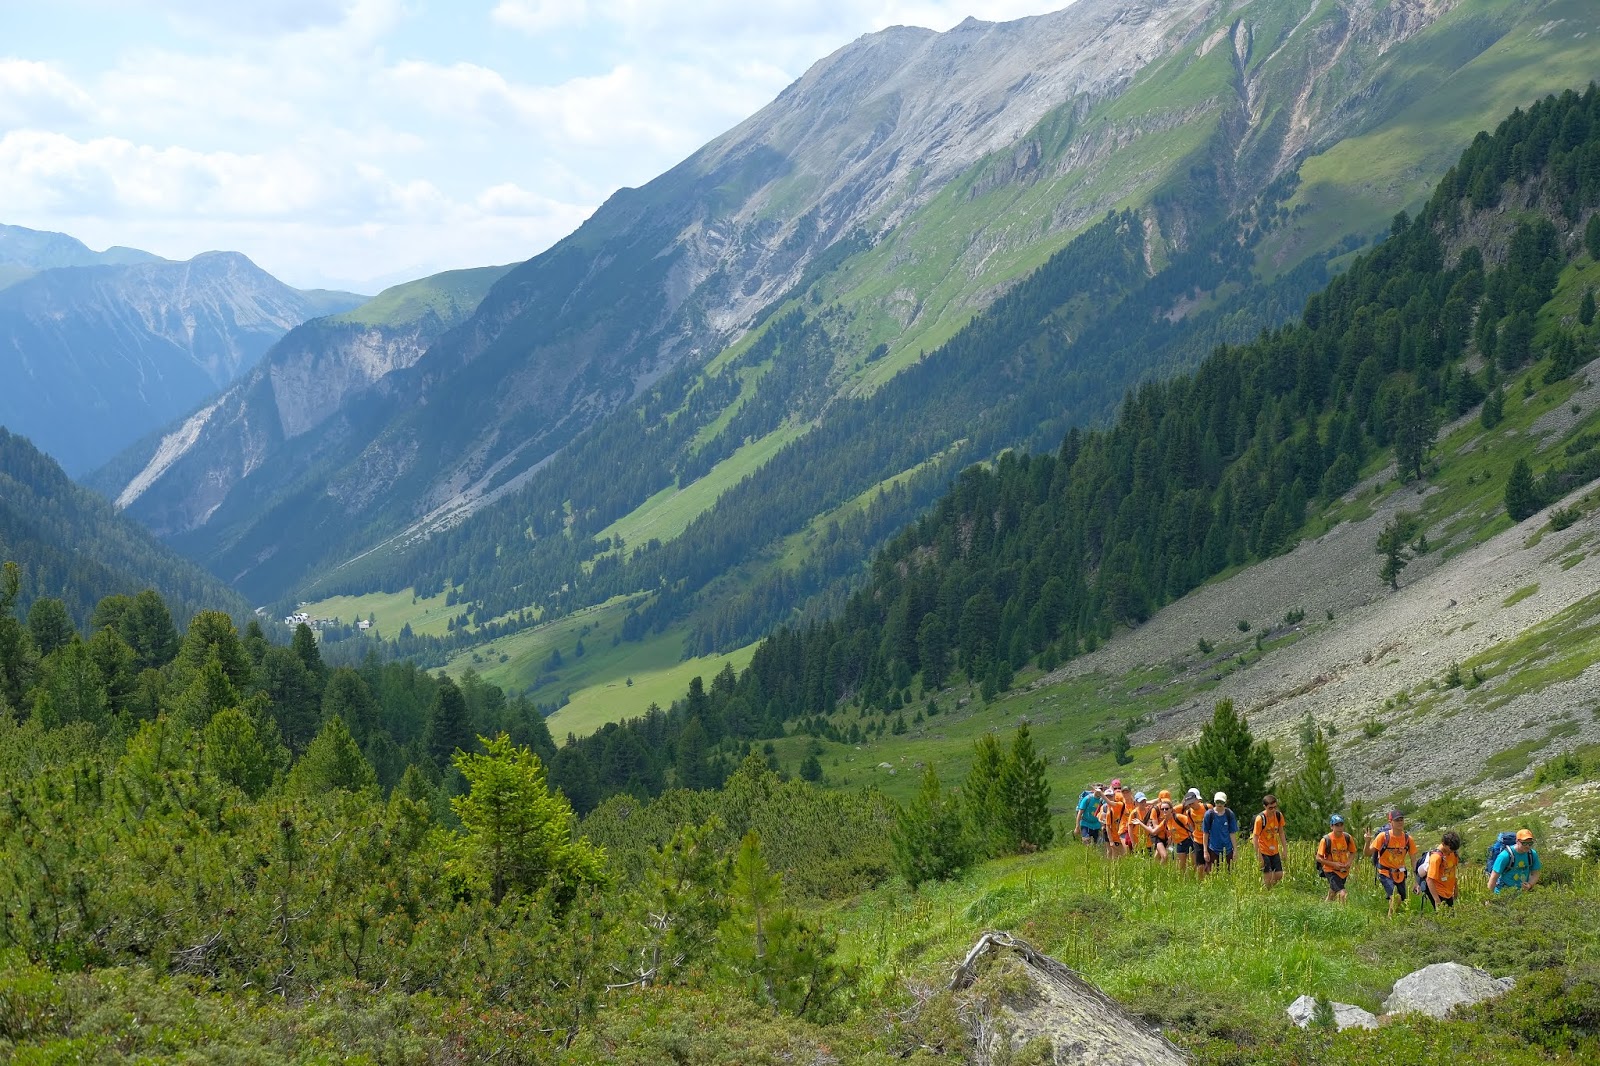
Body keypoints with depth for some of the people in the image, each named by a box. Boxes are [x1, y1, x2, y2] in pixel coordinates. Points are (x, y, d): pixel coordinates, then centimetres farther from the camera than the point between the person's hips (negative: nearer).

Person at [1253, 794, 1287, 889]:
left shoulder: (1279, 815, -3)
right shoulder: (1260, 818, -20)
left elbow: (1281, 833, 10)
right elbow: (1255, 837, -16)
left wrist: (1284, 849, 8)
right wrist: (1259, 856, -18)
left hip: (1275, 851, 5)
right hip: (1263, 851, -5)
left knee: (1279, 876, 4)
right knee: (1268, 877, -9)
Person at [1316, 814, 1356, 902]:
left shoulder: (1348, 838, -6)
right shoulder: (1326, 840, -16)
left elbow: (1352, 852, 11)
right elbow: (1319, 858, -10)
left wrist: (1348, 863, -9)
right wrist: (1333, 864, -20)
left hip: (1343, 871, 5)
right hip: (1330, 871, -5)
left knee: (1333, 894, 19)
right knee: (1342, 894, -22)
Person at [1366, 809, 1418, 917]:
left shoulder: (1408, 839, -5)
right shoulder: (1383, 836, -14)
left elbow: (1413, 860, 2)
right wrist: (1367, 842, -32)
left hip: (1400, 875, 4)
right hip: (1385, 873, -4)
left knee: (1402, 902, 11)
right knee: (1395, 897, -25)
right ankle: (1391, 918, -6)